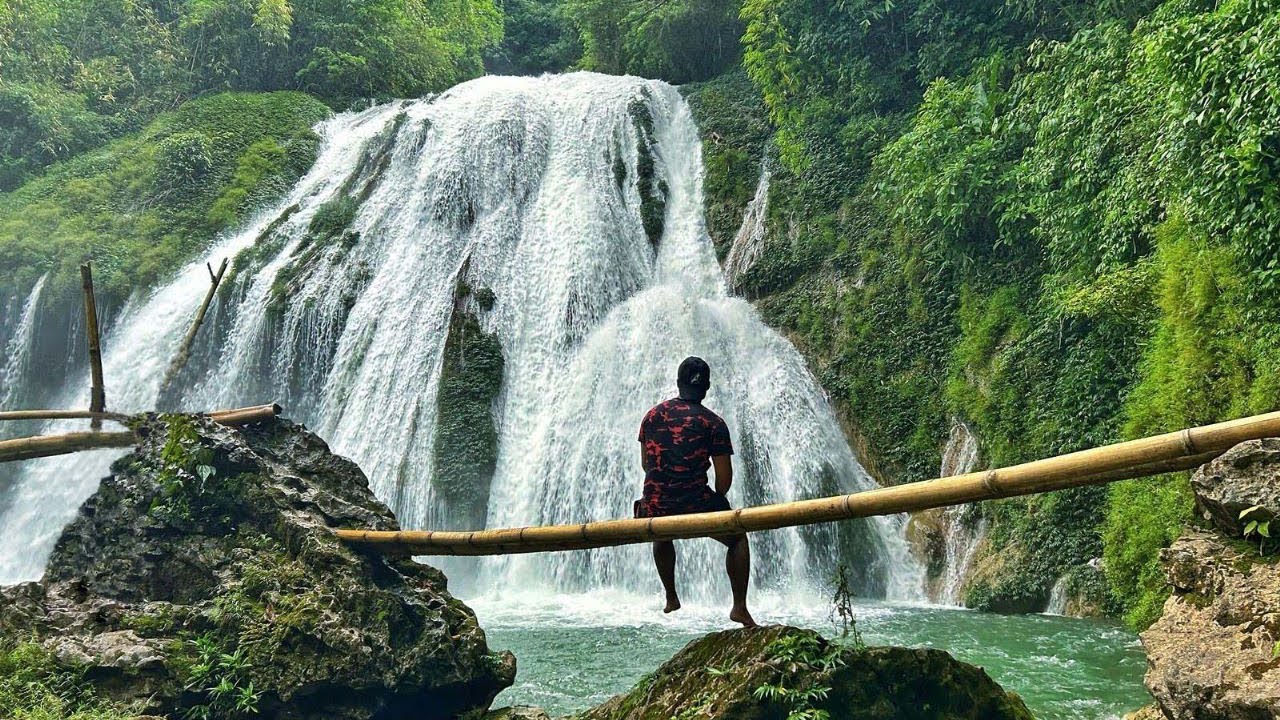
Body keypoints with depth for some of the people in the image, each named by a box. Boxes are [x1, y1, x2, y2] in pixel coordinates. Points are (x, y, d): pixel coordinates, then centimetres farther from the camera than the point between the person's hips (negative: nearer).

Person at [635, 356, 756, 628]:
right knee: (737, 539, 23)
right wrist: (715, 502, 14)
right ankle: (740, 607, 16)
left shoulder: (653, 414, 7)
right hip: (695, 506, -3)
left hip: (654, 509, 4)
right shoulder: (713, 423, -3)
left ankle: (671, 597, 45)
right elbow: (724, 478, -5)